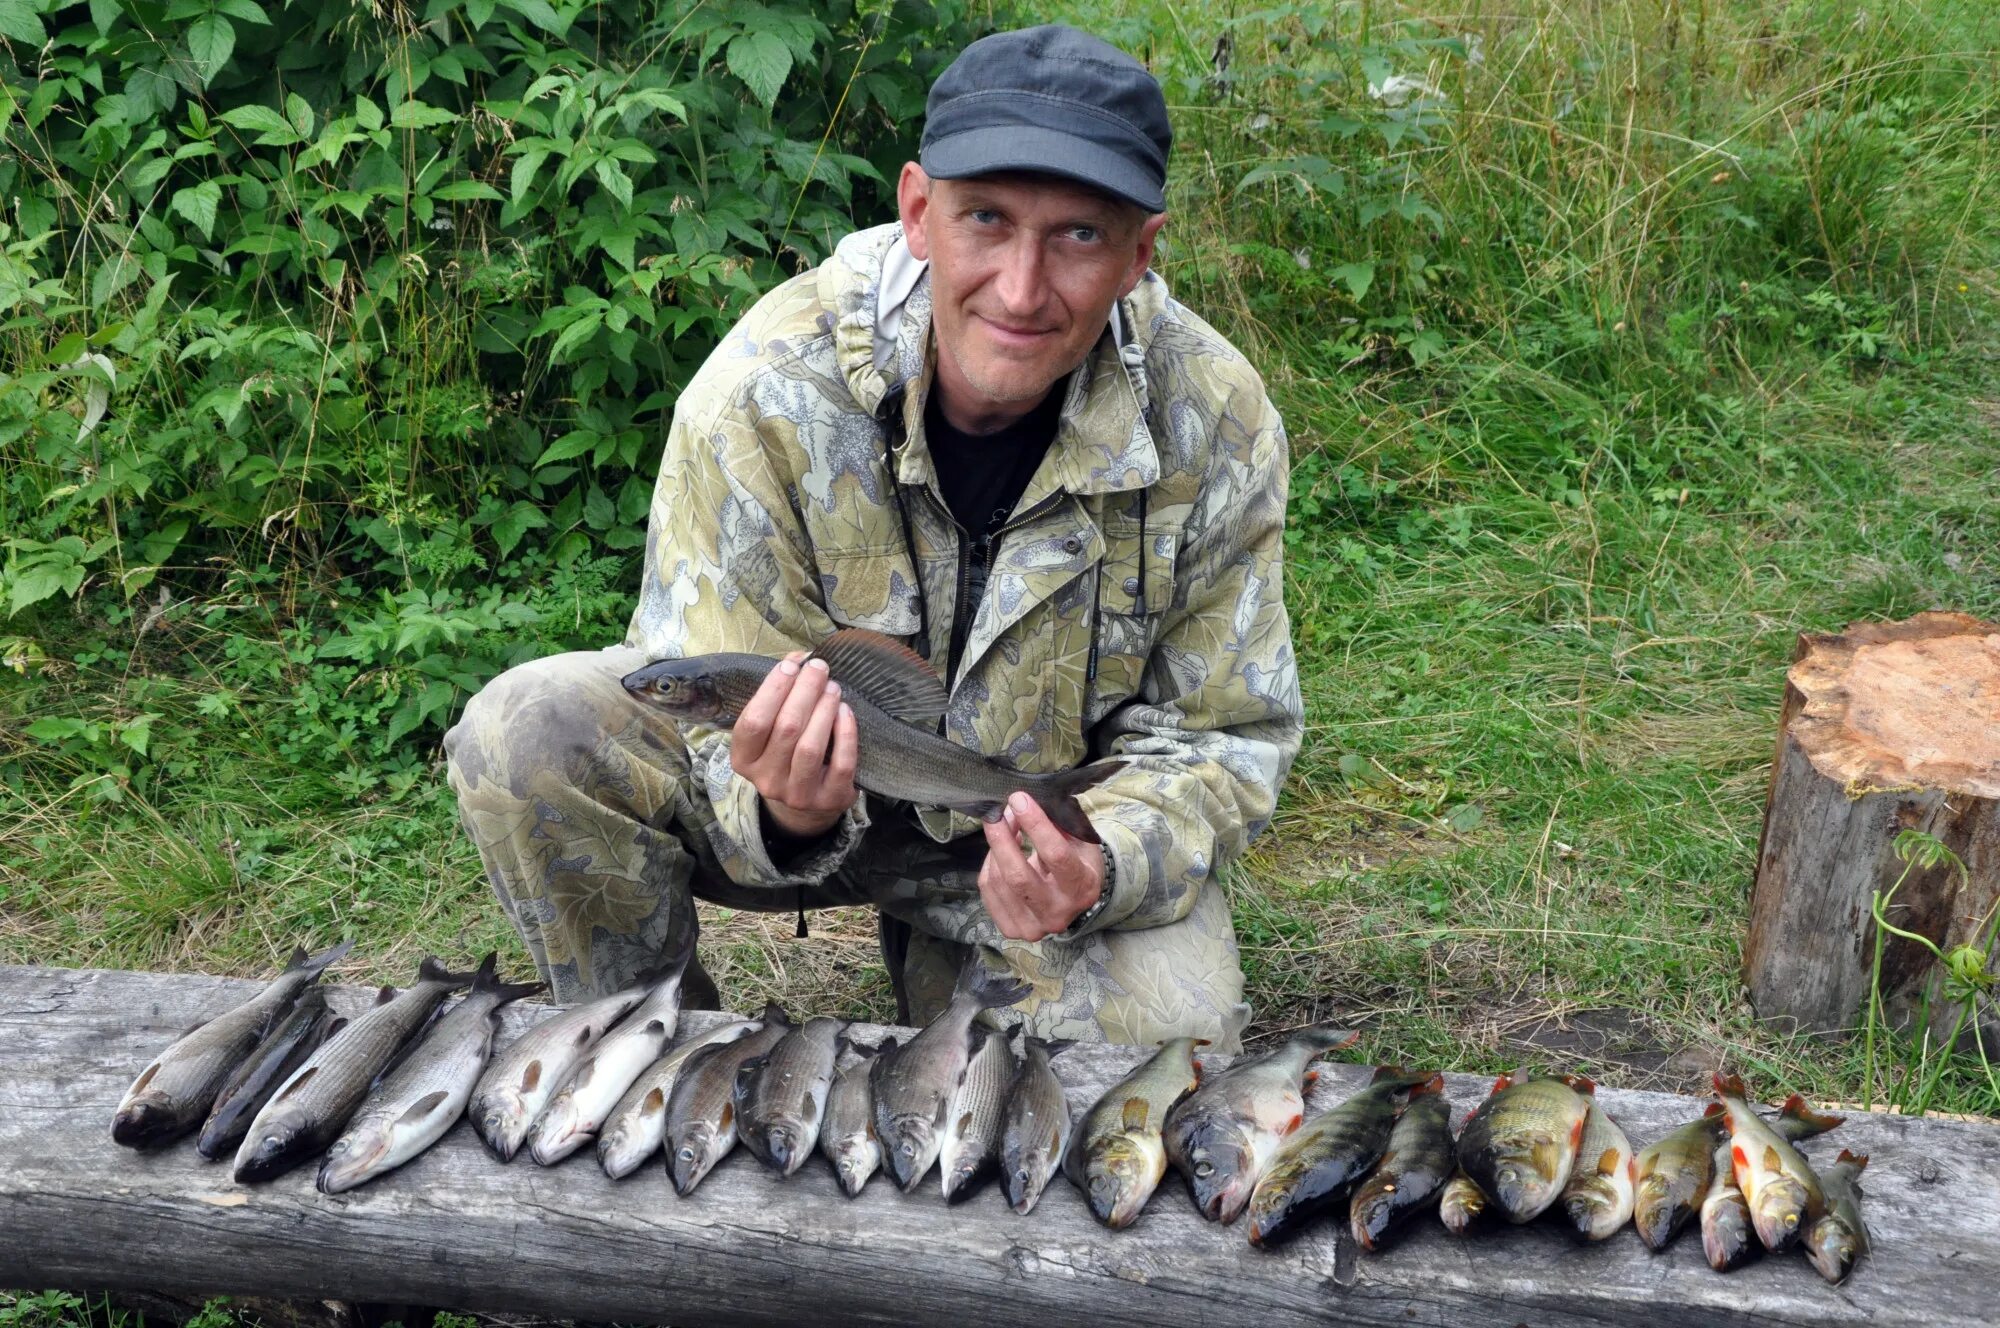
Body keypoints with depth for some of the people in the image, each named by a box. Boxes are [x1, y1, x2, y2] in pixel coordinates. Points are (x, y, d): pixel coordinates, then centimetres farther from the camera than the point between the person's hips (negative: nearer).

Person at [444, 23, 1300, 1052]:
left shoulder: (1216, 425, -20)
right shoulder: (763, 393, -26)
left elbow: (1221, 739, -10)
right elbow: (729, 728, -19)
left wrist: (1106, 869, -33)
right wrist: (787, 819, -45)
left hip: (1054, 821, 1)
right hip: (823, 786, -1)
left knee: (1170, 1033, -26)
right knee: (527, 732, -26)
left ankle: (935, 962, 10)